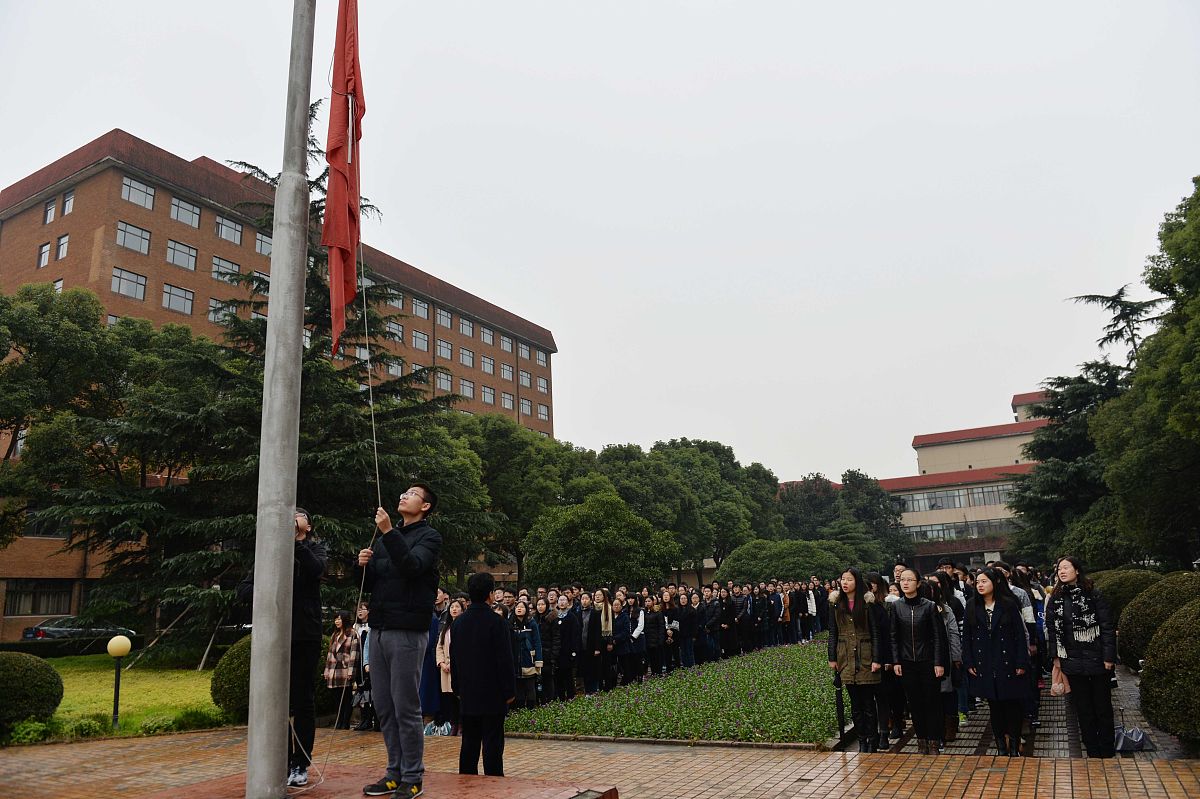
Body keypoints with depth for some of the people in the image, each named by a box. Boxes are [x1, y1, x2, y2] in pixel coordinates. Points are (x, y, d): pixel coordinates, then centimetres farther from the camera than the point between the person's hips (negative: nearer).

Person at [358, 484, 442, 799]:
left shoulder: (428, 536, -1)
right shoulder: (383, 538, 18)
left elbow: (411, 566, -20)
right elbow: (369, 584, 18)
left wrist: (388, 532, -22)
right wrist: (363, 565, -2)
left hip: (407, 631, -6)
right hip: (379, 630, 7)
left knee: (406, 708, -3)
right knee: (384, 707, 11)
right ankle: (395, 772, 22)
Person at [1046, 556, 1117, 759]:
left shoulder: (1093, 595, -8)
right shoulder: (1056, 599, 3)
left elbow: (1107, 626, -9)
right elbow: (1051, 628, 7)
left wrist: (1109, 656, -12)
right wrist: (1055, 656, 4)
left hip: (1097, 658, -3)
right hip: (1072, 661, 3)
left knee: (1102, 704, 9)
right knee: (1082, 707, 10)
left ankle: (1107, 750, 23)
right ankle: (1092, 749, 22)